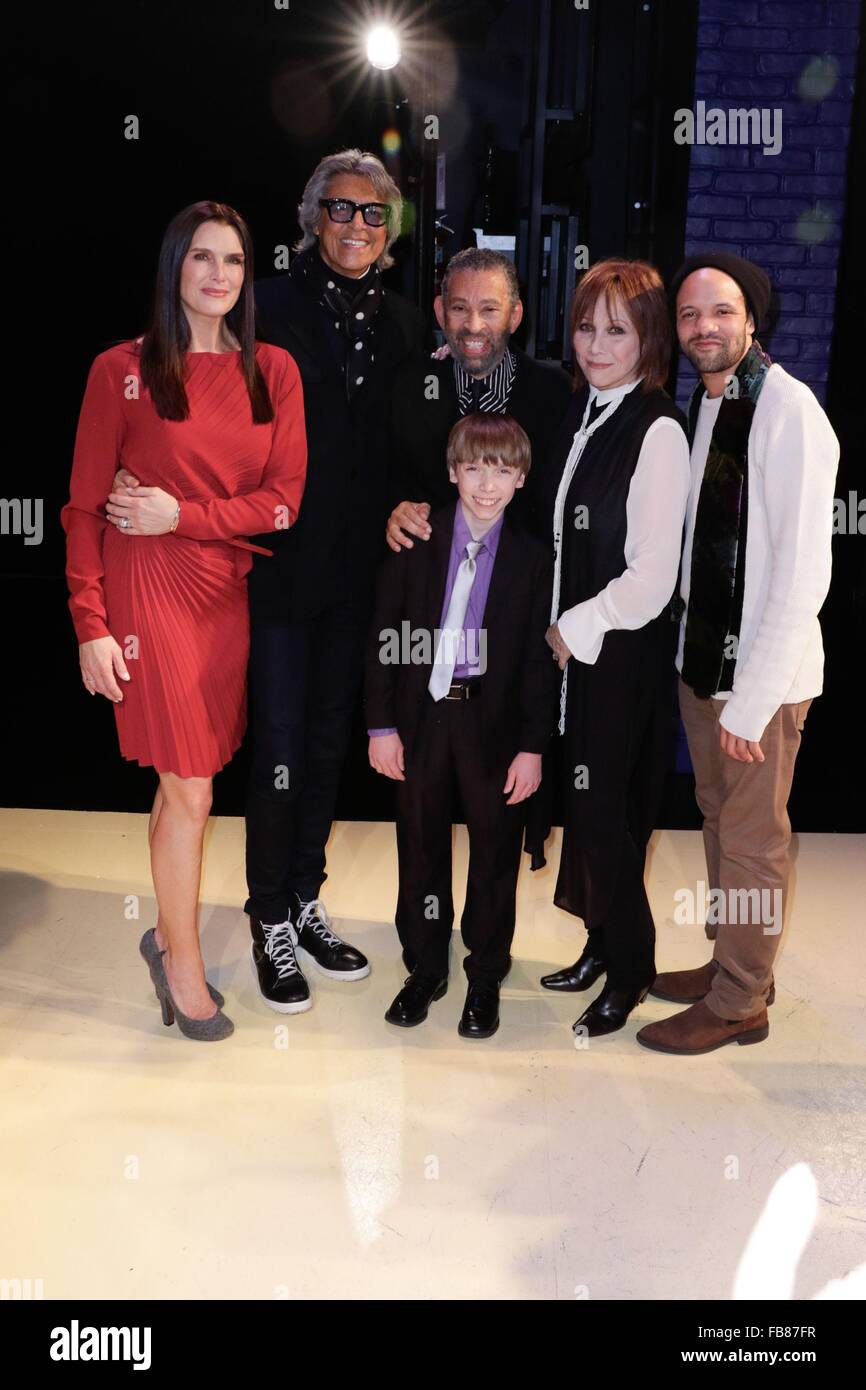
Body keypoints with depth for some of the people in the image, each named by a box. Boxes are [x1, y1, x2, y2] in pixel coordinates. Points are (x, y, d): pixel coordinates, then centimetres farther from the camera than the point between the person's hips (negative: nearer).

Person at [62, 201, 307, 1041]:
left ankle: (167, 936, 28)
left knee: (185, 781, 9)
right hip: (151, 593, -3)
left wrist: (182, 516, -9)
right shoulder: (122, 370, -1)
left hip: (232, 594, 3)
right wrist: (91, 625, -8)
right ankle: (183, 964, 17)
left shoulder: (272, 371, 8)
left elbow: (284, 500, 2)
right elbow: (84, 507, -2)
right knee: (190, 790, -1)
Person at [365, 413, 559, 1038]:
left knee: (495, 852, 10)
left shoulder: (533, 557, -3)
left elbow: (538, 659, -2)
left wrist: (533, 746, -6)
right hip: (420, 715, 1)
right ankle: (425, 969, 32)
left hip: (495, 722, -1)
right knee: (421, 847, 14)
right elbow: (384, 634, -1)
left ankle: (486, 979, 29)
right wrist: (381, 723, -5)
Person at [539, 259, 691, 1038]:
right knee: (583, 798, 14)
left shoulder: (657, 431, -16)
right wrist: (554, 629, 5)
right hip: (569, 645, 7)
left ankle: (629, 968, 22)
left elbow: (652, 578, -19)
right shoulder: (580, 411, 7)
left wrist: (574, 630, -10)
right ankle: (603, 941, 33)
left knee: (603, 806, 1)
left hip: (621, 652, -7)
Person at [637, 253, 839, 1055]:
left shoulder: (788, 411, -17)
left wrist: (751, 698, -20)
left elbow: (804, 572, -20)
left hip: (762, 671, -7)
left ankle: (739, 1002, 23)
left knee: (752, 838, 6)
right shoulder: (701, 403, 7)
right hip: (702, 655, 8)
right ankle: (729, 963, 38)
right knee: (718, 817, 19)